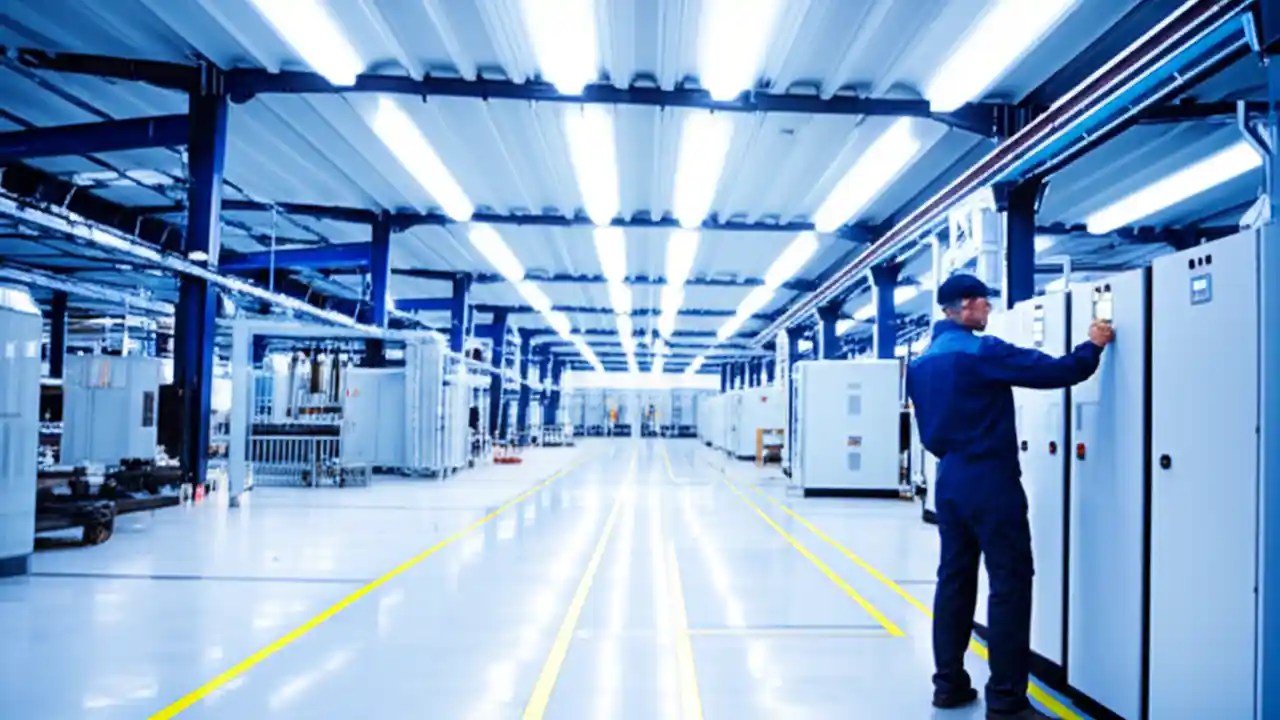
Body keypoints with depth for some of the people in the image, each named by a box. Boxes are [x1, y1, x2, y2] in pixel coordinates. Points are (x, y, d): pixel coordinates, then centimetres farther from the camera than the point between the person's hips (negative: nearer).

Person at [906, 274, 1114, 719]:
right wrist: (1093, 345, 3)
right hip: (990, 481, -8)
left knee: (954, 578, 12)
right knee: (1010, 583, -3)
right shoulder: (982, 352, -15)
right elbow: (1055, 372, -14)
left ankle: (949, 683, 18)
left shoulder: (922, 362, 10)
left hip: (949, 481, 8)